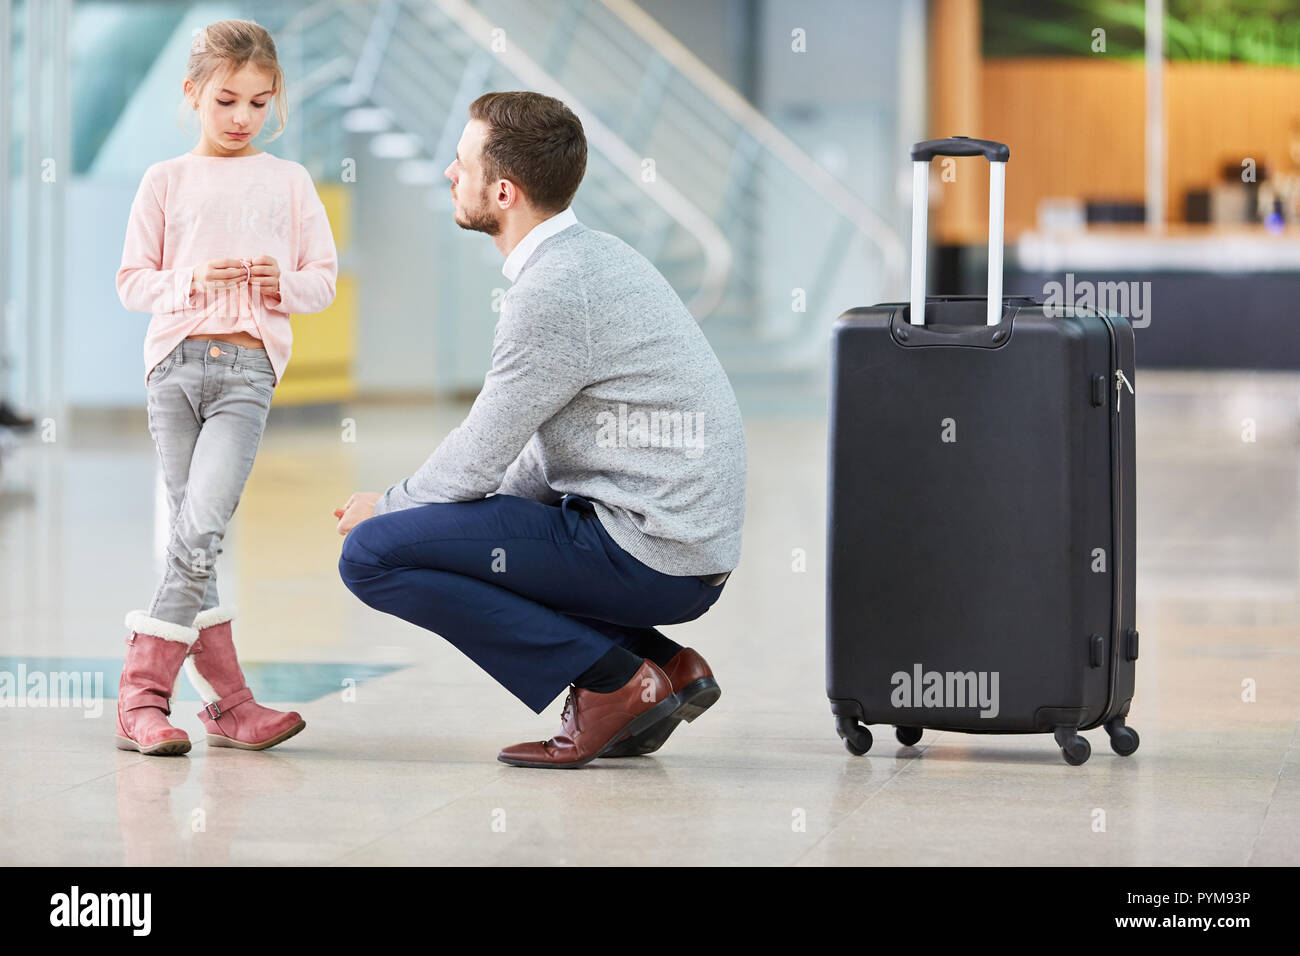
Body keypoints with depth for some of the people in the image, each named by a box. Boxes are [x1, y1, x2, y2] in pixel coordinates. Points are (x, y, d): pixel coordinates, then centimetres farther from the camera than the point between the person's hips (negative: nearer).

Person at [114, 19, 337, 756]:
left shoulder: (289, 182, 12)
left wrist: (284, 285, -7)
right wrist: (192, 282, -9)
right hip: (175, 361, 1)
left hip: (249, 368, -1)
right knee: (195, 536, 1)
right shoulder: (167, 181, 10)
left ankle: (144, 695, -10)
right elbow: (132, 280, 9)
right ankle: (229, 699, 5)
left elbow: (324, 277, 14)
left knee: (200, 529, -14)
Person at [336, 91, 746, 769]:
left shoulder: (555, 290, -18)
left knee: (372, 554, -11)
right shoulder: (593, 254, 14)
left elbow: (476, 462, -12)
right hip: (685, 548, 10)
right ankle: (662, 665, 13)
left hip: (646, 557, -10)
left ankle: (614, 680, -7)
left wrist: (387, 506, 7)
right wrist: (406, 506, 17)